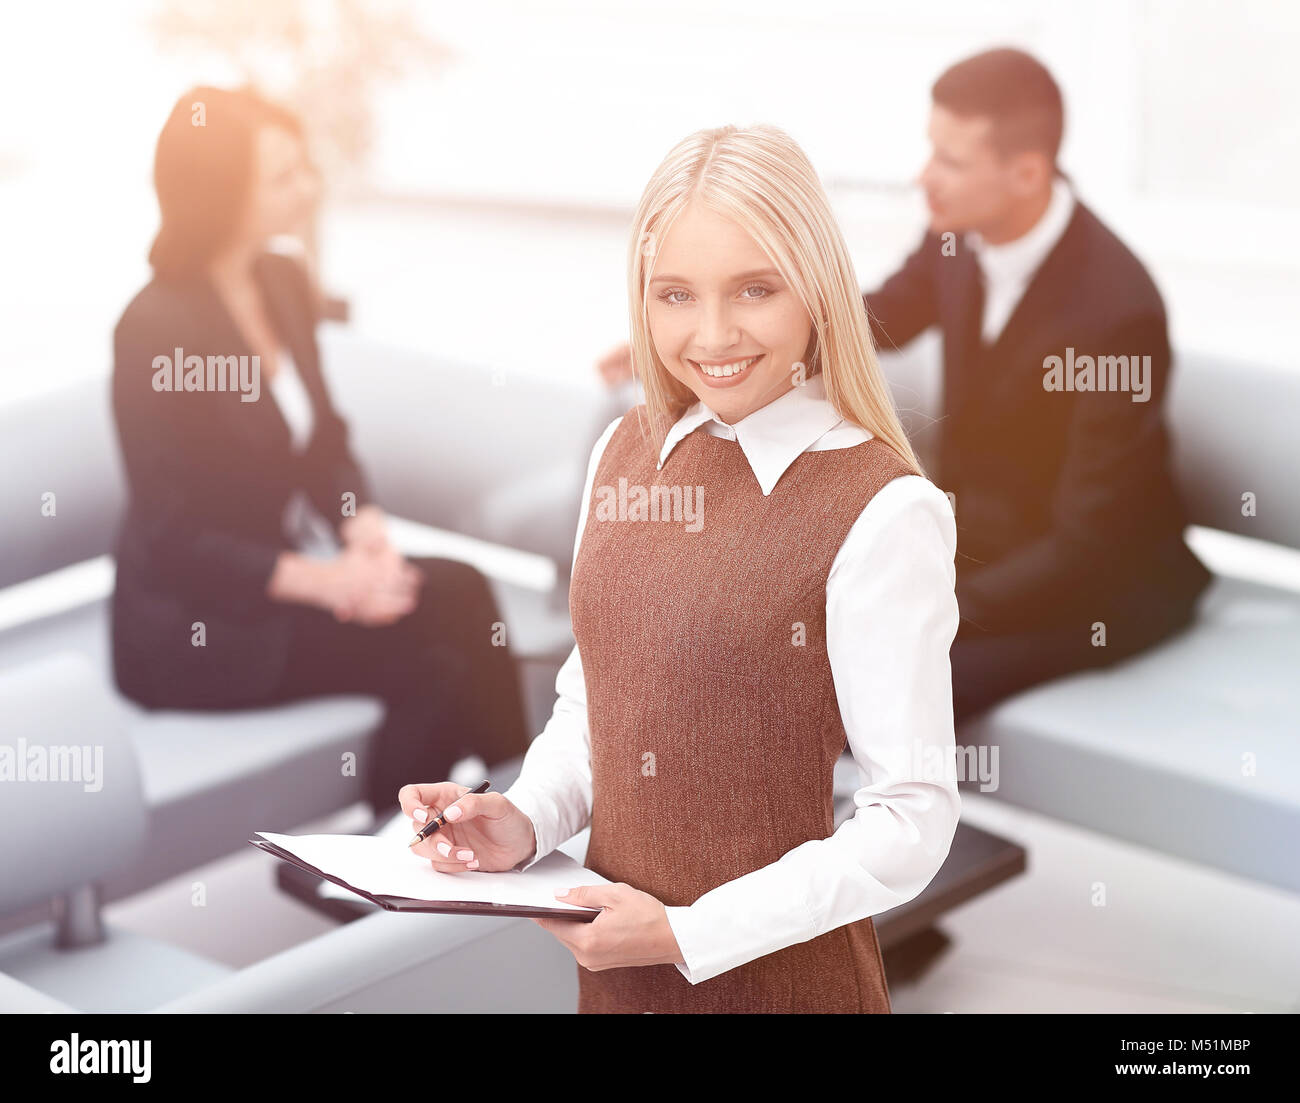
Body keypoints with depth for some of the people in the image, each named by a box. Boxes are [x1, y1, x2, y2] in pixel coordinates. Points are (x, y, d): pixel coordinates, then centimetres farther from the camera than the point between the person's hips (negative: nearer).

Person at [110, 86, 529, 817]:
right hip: (195, 631, -7)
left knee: (459, 593, -17)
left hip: (299, 568, 7)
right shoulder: (154, 331, -19)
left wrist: (364, 524, -8)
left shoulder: (285, 285, 4)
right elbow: (172, 541, -17)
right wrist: (318, 580, -23)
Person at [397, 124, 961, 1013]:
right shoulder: (625, 454, 1)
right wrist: (525, 823, -6)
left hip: (780, 974, -5)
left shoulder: (883, 513, -17)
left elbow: (912, 821, -17)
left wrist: (686, 934, -18)